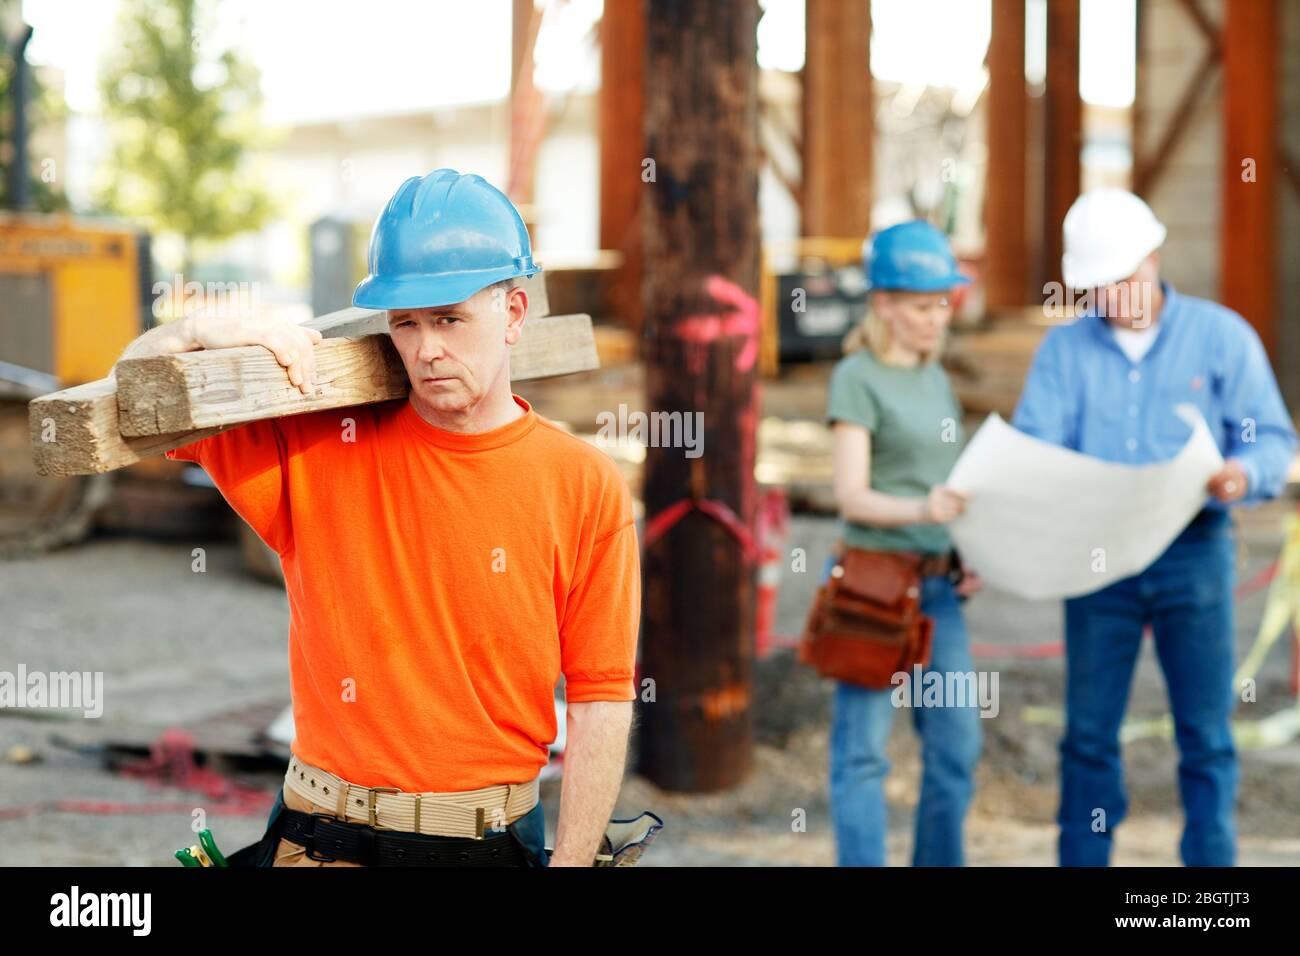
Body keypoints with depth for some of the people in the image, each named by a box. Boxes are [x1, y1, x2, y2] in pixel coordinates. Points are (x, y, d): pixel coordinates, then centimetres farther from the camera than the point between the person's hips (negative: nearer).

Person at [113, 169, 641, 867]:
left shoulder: (585, 486, -4)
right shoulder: (319, 443, -1)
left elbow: (600, 702, -4)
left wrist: (571, 862, -9)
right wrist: (208, 333, -15)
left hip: (496, 842, -1)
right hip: (325, 838, 1)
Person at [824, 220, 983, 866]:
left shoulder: (936, 379, 15)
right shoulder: (857, 377, -7)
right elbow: (851, 496, -14)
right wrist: (920, 509, -32)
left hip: (938, 585, 7)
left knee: (956, 745, 7)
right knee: (863, 751, -3)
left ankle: (941, 862, 18)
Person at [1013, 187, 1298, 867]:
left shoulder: (1222, 336, 3)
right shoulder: (1064, 348, 7)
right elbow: (1032, 446, -3)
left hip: (1193, 555, -1)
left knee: (1205, 734, 3)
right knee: (1089, 733, 6)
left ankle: (1210, 860, 12)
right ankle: (1082, 858, 16)